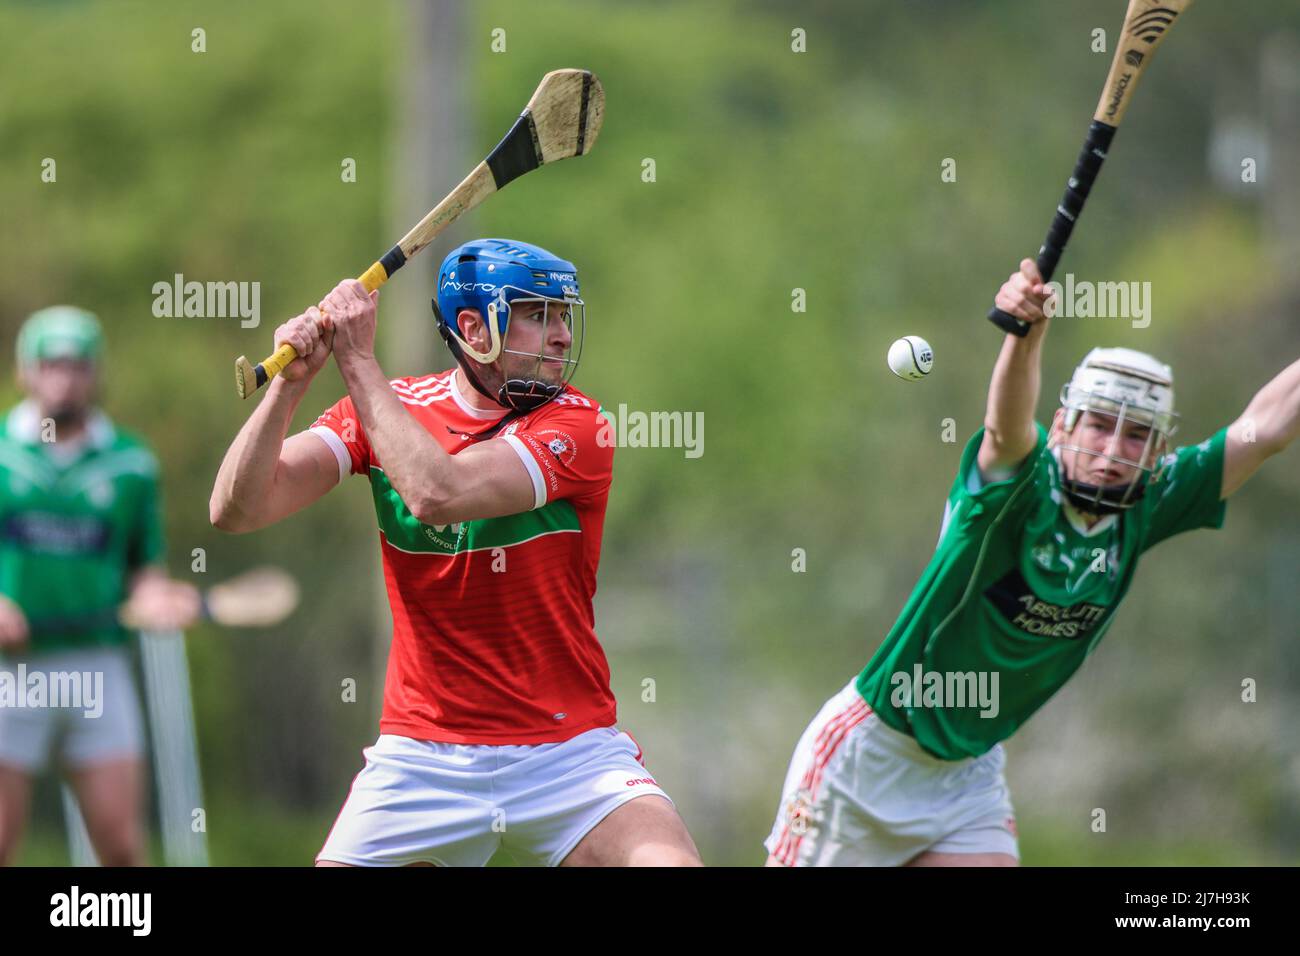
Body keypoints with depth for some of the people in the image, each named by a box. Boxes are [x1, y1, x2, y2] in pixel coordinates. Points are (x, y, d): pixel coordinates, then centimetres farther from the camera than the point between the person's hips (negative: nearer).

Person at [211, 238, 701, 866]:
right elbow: (236, 510, -6)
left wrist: (358, 361, -17)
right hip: (422, 760, 3)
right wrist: (290, 382, -20)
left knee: (668, 861, -24)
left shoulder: (576, 427, -8)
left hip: (569, 755, -2)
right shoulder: (384, 407, 3)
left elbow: (437, 494, -24)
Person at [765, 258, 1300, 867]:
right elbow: (1006, 428, -44)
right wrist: (1025, 333, -63)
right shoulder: (1021, 485, -21)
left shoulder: (1144, 507, -4)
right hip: (873, 747, -5)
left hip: (970, 771, 5)